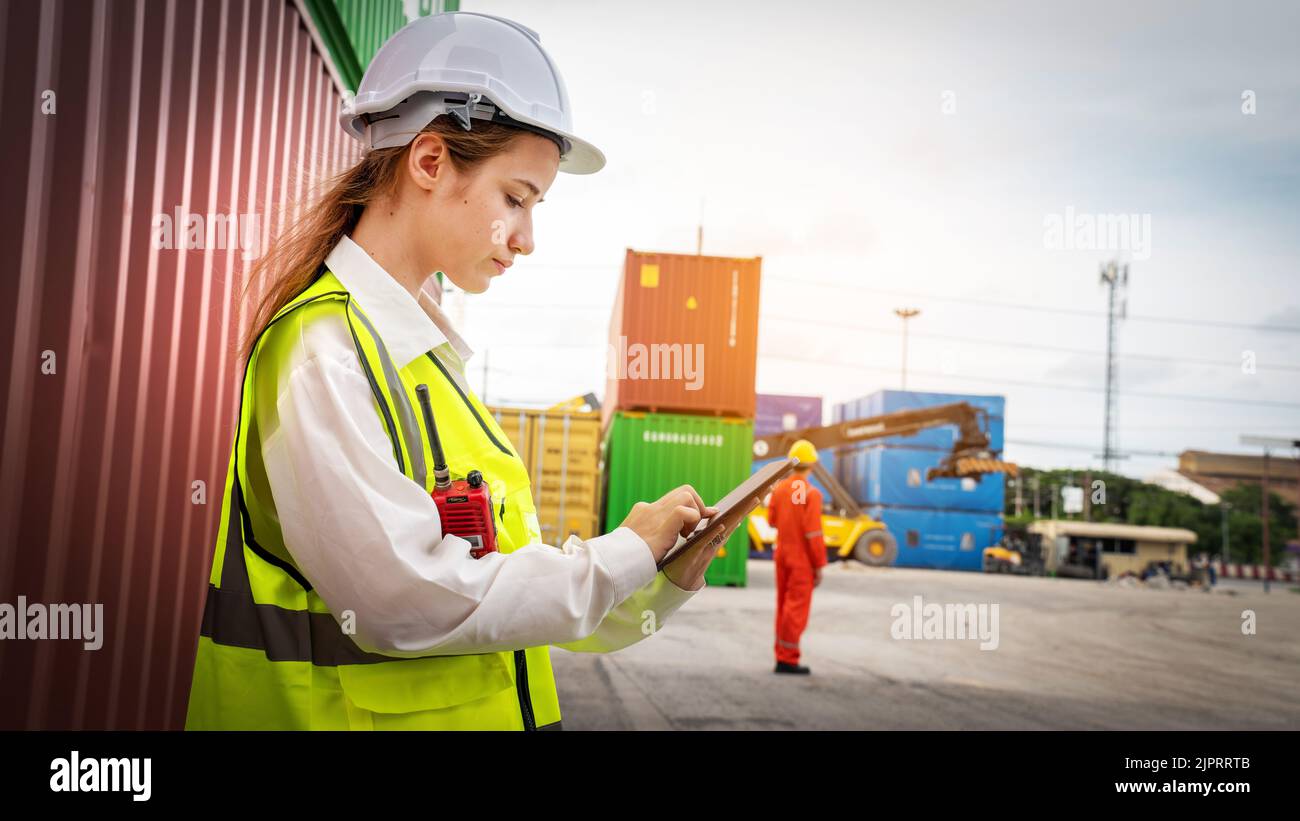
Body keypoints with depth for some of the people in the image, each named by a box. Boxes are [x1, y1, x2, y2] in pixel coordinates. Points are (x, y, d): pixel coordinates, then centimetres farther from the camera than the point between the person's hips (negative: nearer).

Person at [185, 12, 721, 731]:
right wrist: (622, 556, -15)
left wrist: (656, 583, -1)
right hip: (351, 709, -8)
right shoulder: (322, 351, -17)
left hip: (473, 710, 8)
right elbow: (408, 603, -24)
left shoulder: (421, 353, 9)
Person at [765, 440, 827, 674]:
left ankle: (782, 656, 20)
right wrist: (819, 565, -12)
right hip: (802, 558, -6)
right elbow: (813, 533, -19)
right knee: (797, 609, -2)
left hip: (782, 554, 7)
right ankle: (787, 660, -2)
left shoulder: (780, 488, 1)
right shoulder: (811, 494, -18)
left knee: (784, 606, 14)